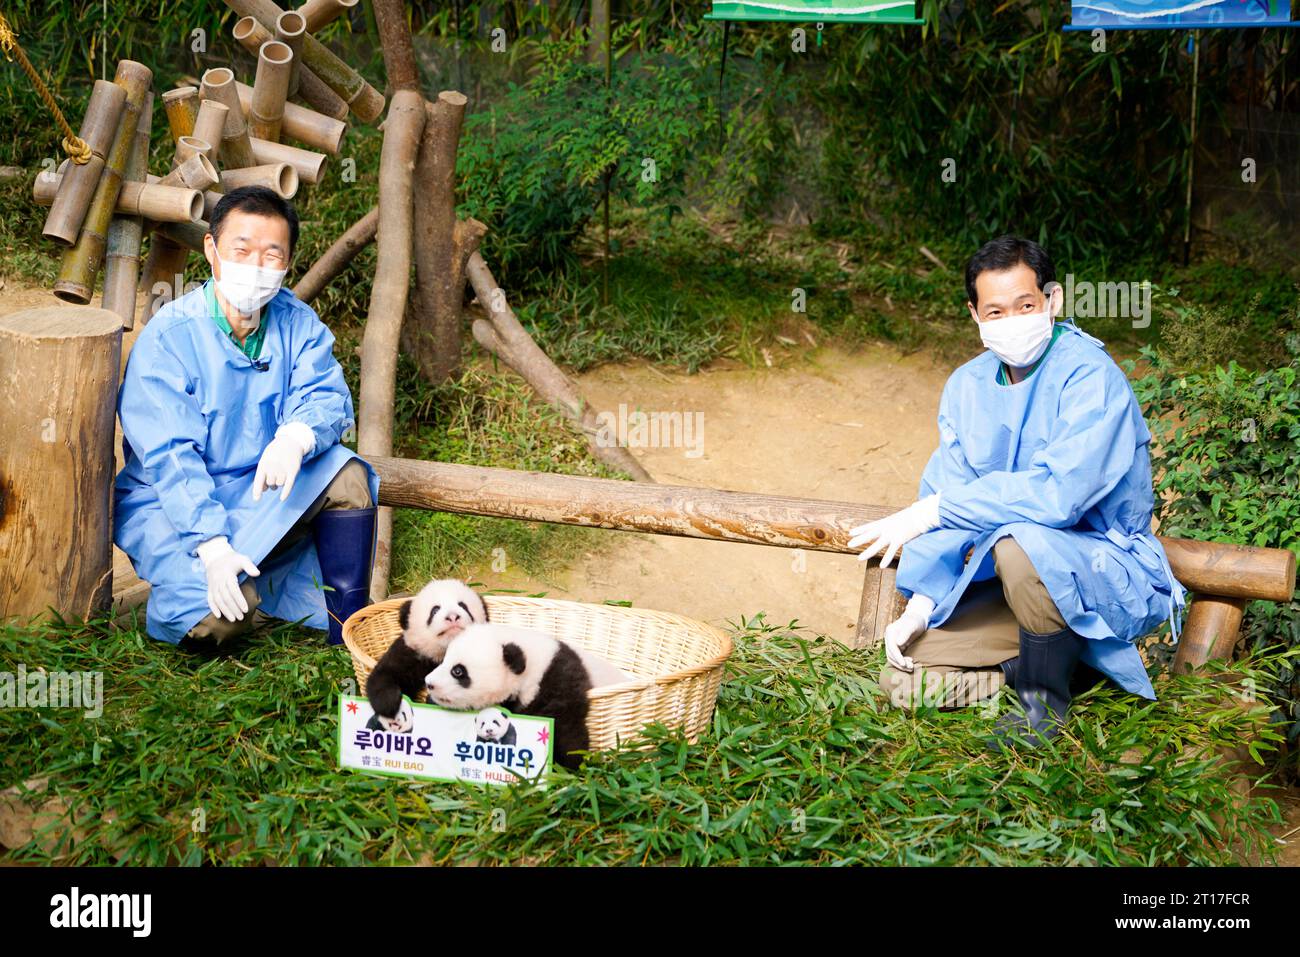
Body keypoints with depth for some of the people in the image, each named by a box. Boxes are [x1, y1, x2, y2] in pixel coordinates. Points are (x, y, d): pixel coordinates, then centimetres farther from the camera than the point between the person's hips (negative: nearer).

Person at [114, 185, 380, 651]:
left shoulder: (297, 324, -2)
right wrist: (212, 546, -34)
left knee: (347, 475, -22)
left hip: (261, 494, 5)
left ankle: (350, 638, -14)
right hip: (171, 505, -4)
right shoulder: (167, 337, -17)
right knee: (218, 620, -29)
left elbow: (327, 397, -14)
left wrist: (297, 437, -40)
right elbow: (170, 457, -23)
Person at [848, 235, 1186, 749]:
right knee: (903, 677, -6)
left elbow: (1059, 494, -31)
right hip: (1020, 576, 6)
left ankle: (1045, 698, -12)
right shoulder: (967, 385, 3)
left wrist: (932, 511, -27)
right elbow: (946, 496, 2)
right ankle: (1057, 654, 9)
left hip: (1111, 573, -6)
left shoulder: (1090, 377, -19)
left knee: (1019, 543, -38)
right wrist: (921, 604, -10)